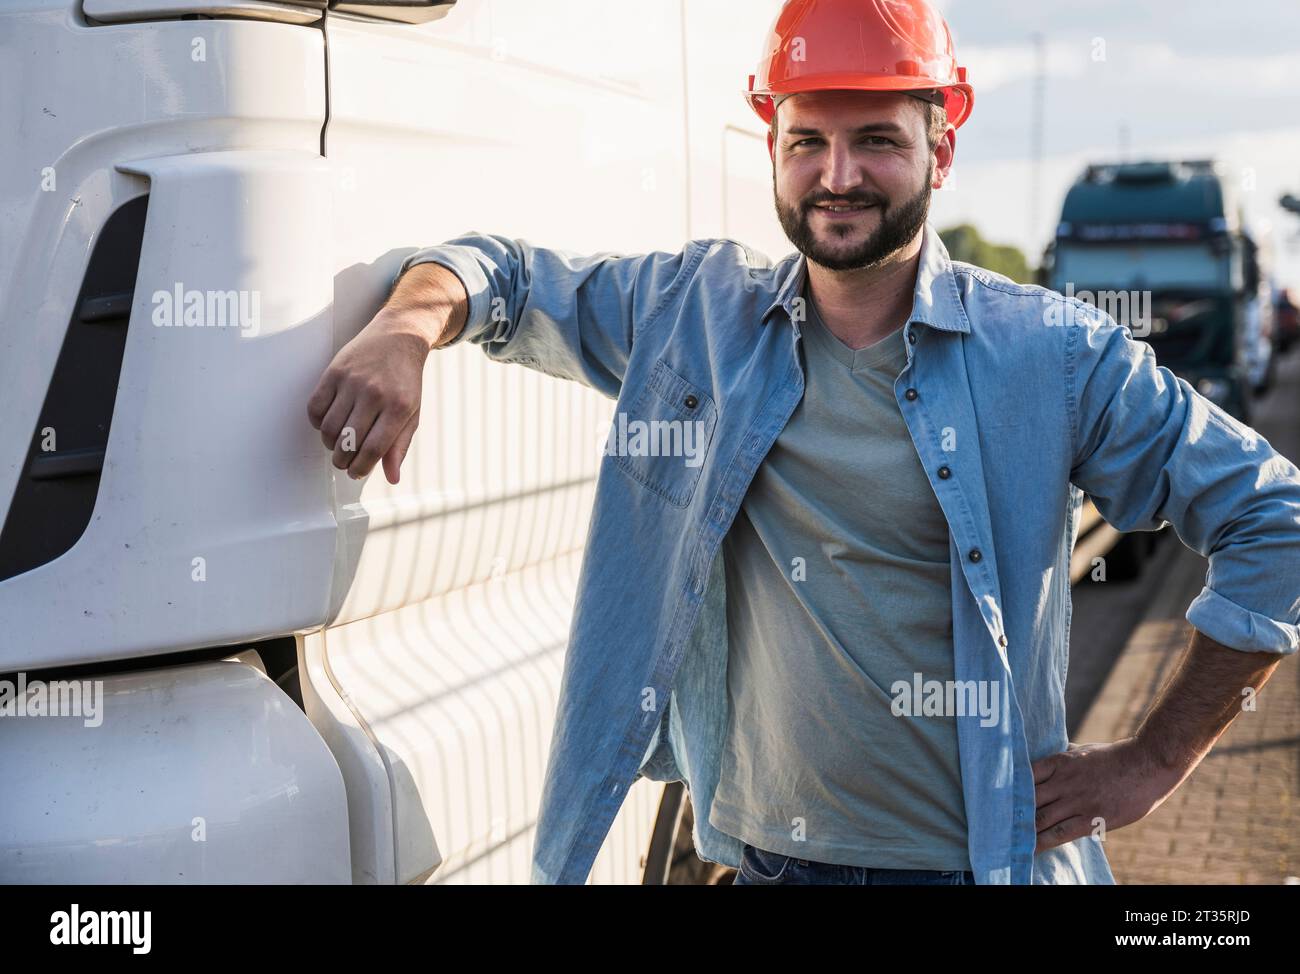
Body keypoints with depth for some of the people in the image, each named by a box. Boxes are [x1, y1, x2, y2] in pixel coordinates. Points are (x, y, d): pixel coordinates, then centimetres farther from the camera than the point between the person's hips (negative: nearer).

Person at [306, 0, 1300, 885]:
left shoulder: (1054, 355, -9)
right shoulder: (693, 313, -1)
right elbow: (504, 275, 9)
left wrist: (1152, 764, -6)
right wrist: (407, 330, -15)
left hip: (975, 860, -2)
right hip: (757, 857, 3)